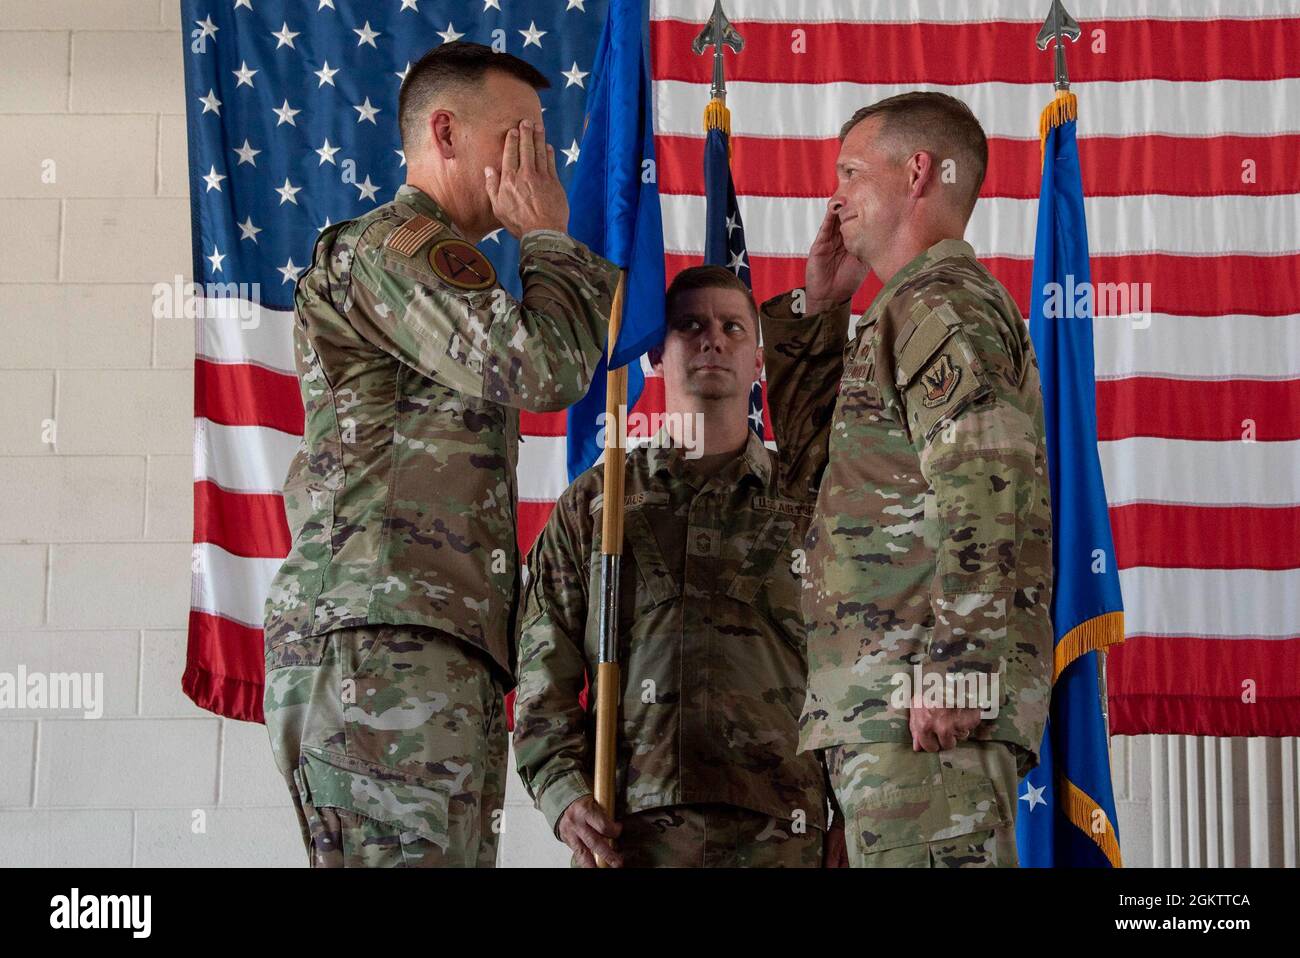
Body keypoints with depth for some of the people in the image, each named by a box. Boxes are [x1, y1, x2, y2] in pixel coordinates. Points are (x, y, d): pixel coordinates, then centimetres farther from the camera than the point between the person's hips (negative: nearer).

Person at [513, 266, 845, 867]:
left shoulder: (806, 508, 13)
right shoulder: (591, 506, 15)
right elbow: (543, 674, 9)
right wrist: (565, 793, -6)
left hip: (777, 828, 0)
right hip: (627, 830, 0)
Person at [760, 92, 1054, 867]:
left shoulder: (942, 303, -7)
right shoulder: (926, 306, 27)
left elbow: (985, 489, -20)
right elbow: (810, 433, 37)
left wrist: (955, 670, -25)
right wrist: (817, 305, 26)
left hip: (922, 700, -11)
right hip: (893, 692, 11)